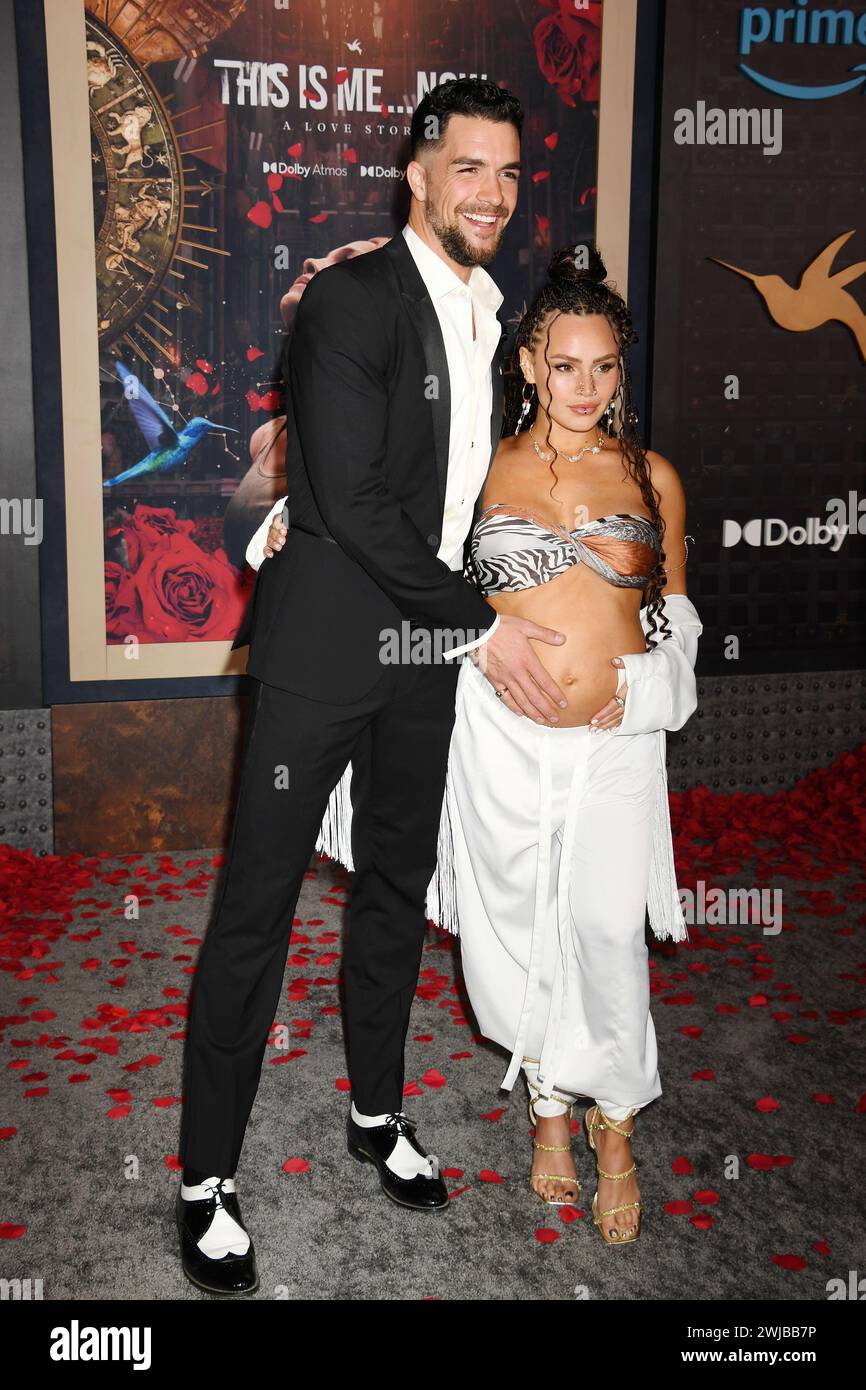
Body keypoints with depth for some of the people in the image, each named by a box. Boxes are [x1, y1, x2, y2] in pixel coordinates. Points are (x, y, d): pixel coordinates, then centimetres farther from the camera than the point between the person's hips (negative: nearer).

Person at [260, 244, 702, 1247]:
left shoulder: (651, 476, 5)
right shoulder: (482, 469, 1)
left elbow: (676, 614, 13)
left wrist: (641, 684, -4)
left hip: (614, 740, 0)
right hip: (504, 735, 0)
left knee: (606, 936, 2)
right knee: (519, 928, 10)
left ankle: (615, 1127, 26)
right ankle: (549, 1105, 34)